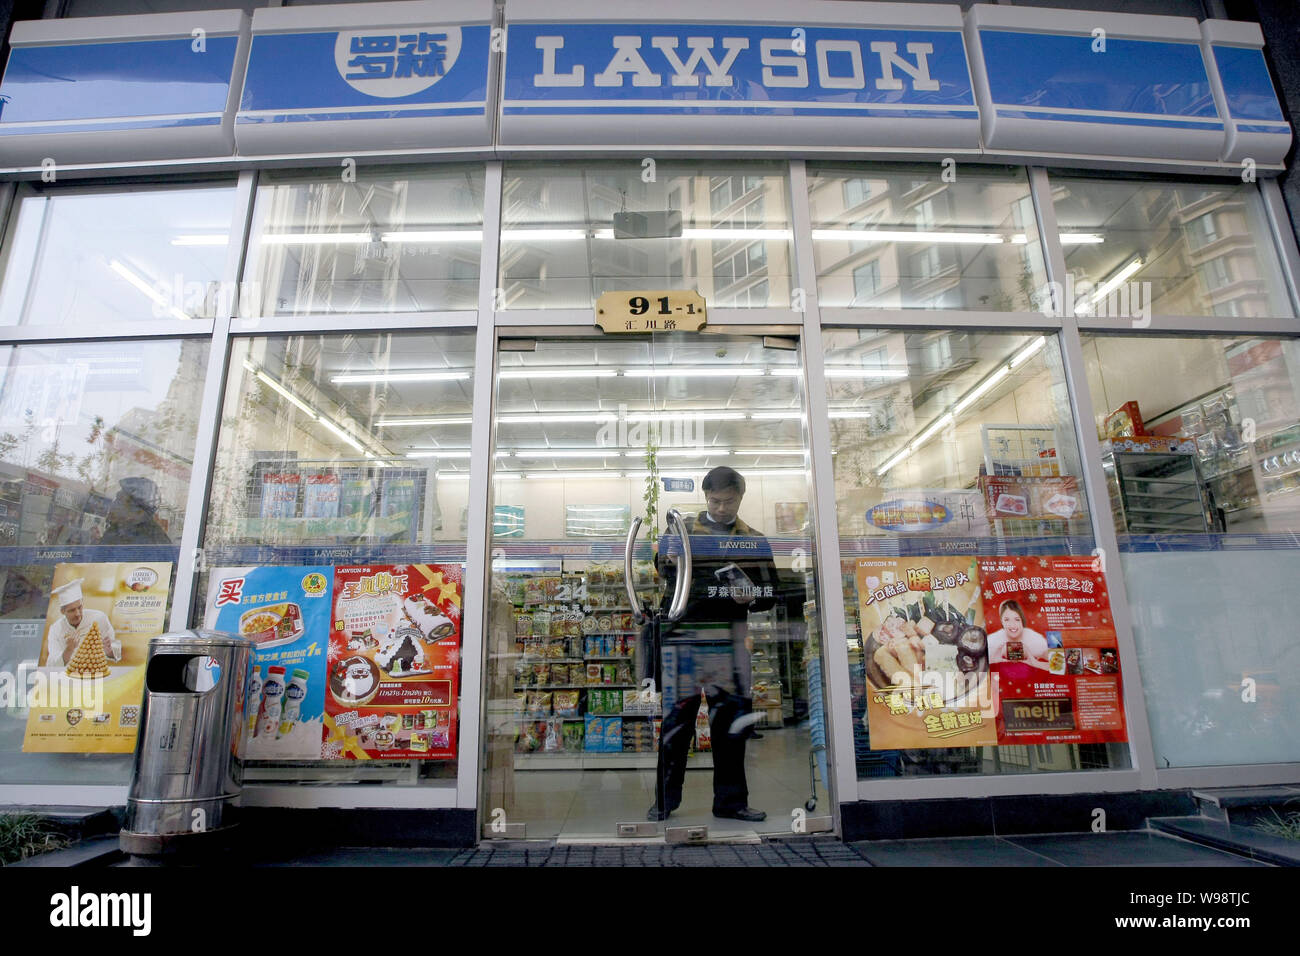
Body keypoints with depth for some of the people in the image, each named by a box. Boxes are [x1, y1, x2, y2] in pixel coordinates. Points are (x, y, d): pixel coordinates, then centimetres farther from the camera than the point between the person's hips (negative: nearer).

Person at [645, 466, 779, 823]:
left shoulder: (754, 540, 12)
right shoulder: (683, 530, 8)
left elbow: (771, 593, 11)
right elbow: (660, 575, 4)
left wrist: (752, 597, -11)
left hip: (728, 640, 2)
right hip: (683, 634, -2)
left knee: (731, 719, 8)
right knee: (677, 716, 3)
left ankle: (730, 800, 22)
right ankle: (665, 799, 17)